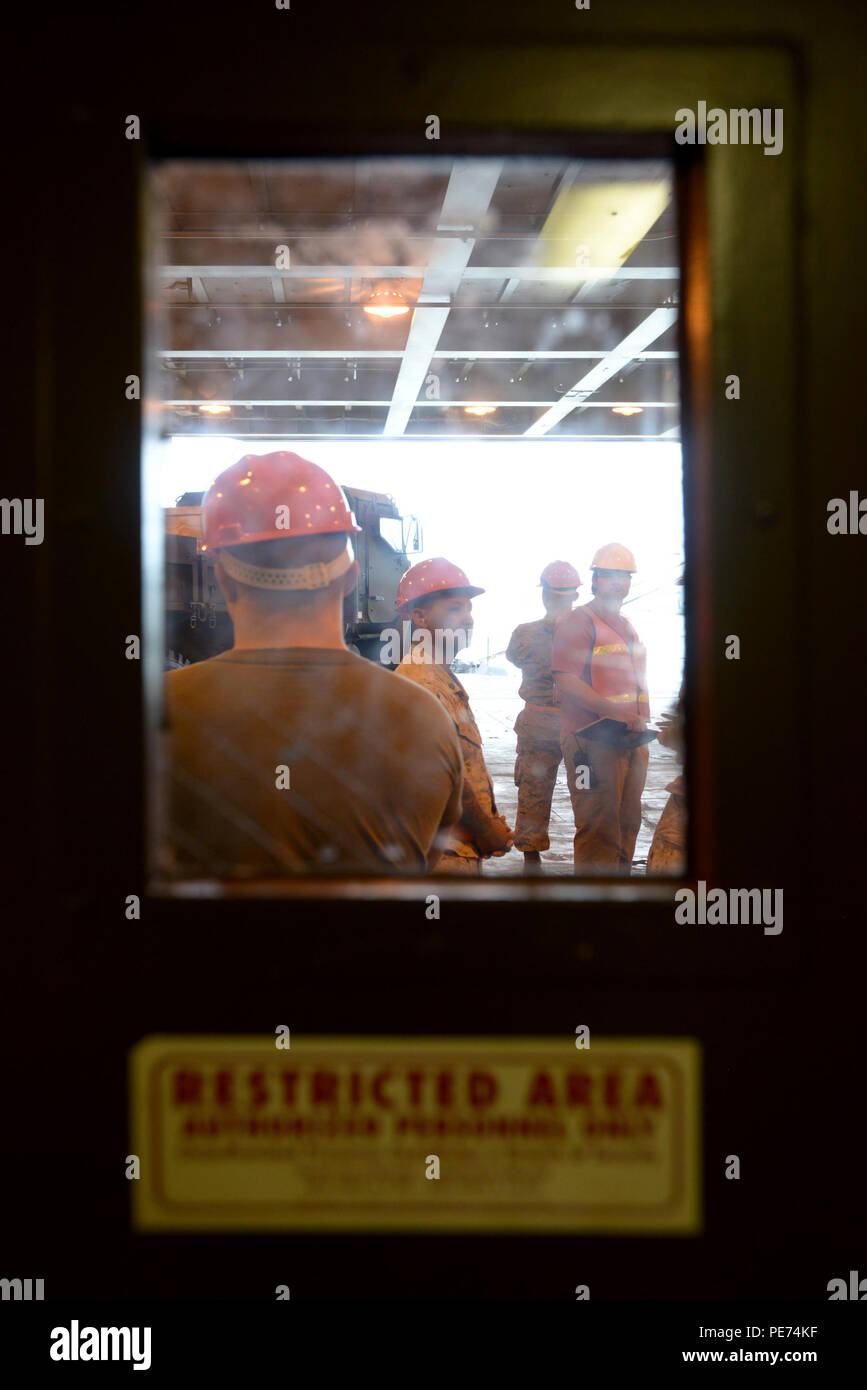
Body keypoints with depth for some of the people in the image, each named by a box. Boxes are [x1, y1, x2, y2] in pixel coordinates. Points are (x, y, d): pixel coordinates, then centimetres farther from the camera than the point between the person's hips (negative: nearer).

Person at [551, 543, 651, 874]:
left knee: (627, 824, 13)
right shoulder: (577, 622, -7)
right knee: (599, 829, -9)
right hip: (593, 743, -9)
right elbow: (567, 682, -16)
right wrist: (618, 714, -22)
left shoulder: (627, 628, 20)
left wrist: (641, 723, 12)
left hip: (632, 743, 9)